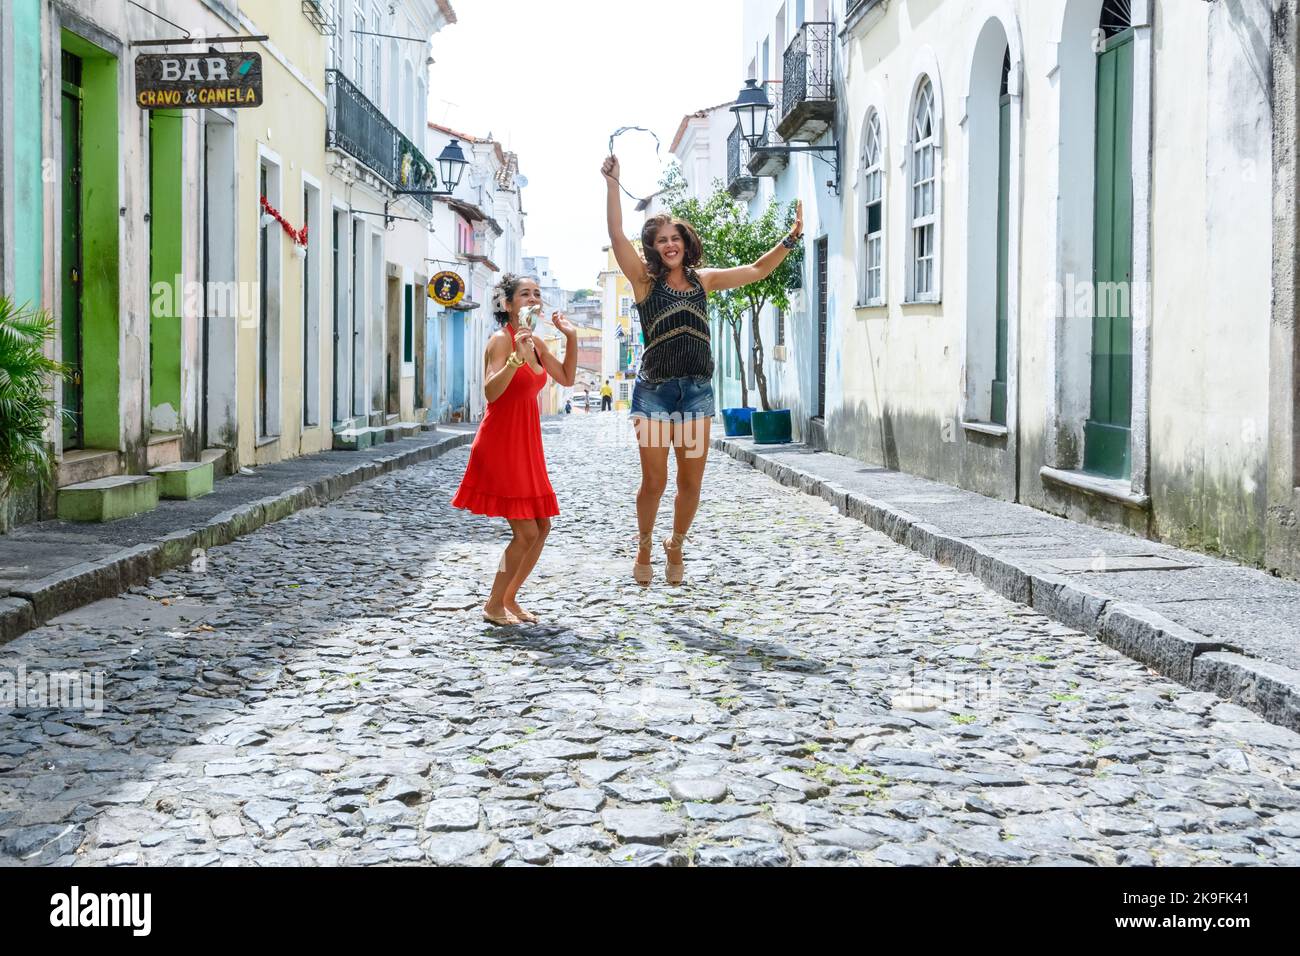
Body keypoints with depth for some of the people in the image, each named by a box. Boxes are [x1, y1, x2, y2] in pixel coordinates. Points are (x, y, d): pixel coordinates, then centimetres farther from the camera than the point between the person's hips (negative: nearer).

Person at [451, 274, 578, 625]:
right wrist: (517, 357, -35)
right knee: (527, 532, -9)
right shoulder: (501, 340, -13)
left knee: (542, 528, 9)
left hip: (527, 446, 9)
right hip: (501, 444, -9)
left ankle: (509, 599, 22)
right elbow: (490, 392, -25)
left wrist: (571, 337, 11)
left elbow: (566, 379, 19)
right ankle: (494, 605, 6)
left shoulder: (536, 342, 11)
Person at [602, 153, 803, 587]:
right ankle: (644, 547, 23)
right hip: (654, 390, -3)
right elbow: (616, 236, -10)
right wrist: (612, 185, -18)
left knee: (691, 481, 3)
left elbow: (757, 270, 13)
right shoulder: (645, 280, 2)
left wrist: (792, 237, 4)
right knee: (654, 482, -2)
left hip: (697, 391, 3)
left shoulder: (703, 280, 11)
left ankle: (676, 546, 27)